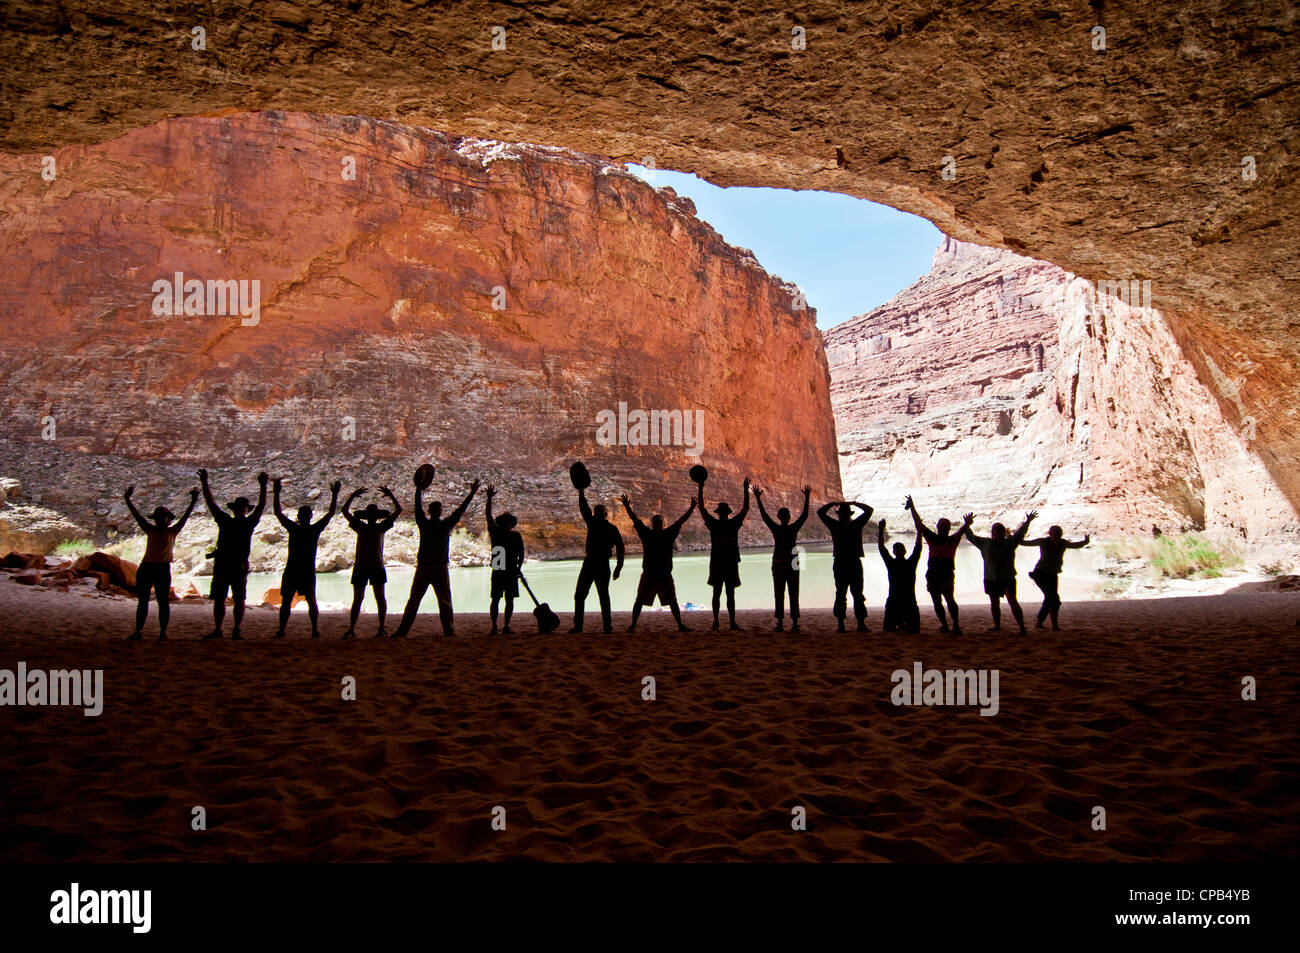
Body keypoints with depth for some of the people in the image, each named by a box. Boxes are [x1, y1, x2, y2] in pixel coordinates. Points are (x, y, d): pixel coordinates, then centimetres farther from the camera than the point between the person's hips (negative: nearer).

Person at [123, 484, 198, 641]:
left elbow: (185, 517, 1)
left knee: (163, 602, -1)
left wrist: (193, 502, -8)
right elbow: (137, 515, 7)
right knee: (142, 600, 6)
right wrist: (127, 500, 0)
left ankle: (163, 632, 3)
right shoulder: (151, 530, 10)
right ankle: (138, 630, 11)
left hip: (163, 569, -2)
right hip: (146, 568, 3)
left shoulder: (173, 531, 6)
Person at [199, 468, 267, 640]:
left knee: (239, 599, -3)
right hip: (221, 564, 3)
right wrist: (204, 484, 9)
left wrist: (263, 486, -11)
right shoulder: (224, 520, 14)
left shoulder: (249, 523, 7)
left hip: (239, 566, -3)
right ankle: (217, 629, 10)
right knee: (218, 599, 4)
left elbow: (261, 505, -1)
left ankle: (236, 631, 1)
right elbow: (210, 503, 14)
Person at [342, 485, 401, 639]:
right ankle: (351, 629, 1)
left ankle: (381, 628, 3)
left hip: (377, 567, 0)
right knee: (357, 599, 2)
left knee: (380, 597, 1)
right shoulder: (360, 527, 9)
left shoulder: (381, 527, 9)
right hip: (360, 566, 0)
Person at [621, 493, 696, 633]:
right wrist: (627, 507, -10)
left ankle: (680, 625, 14)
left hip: (665, 574, 1)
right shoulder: (646, 533, 4)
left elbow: (681, 521, 5)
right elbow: (635, 520, -1)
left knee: (672, 601, 6)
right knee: (639, 601, 2)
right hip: (648, 574, -1)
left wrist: (691, 508, 0)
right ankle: (633, 625, 11)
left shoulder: (669, 533, 6)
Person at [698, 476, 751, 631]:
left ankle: (733, 623, 5)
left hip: (731, 563, 2)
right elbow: (702, 508, -1)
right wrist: (700, 489, -6)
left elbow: (745, 508, 9)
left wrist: (746, 490, 3)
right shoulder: (713, 524, 3)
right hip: (716, 563, -2)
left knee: (731, 594, 5)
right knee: (717, 593, 1)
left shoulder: (734, 523, 9)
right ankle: (715, 621, 5)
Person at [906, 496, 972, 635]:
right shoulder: (932, 538, 11)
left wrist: (966, 525, -37)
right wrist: (912, 507, 4)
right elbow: (919, 524, 8)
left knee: (949, 599, -18)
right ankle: (944, 625, 20)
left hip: (947, 575, -4)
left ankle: (956, 624, -16)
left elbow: (960, 531, -15)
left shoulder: (953, 540, 5)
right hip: (932, 575, 4)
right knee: (937, 603, 8)